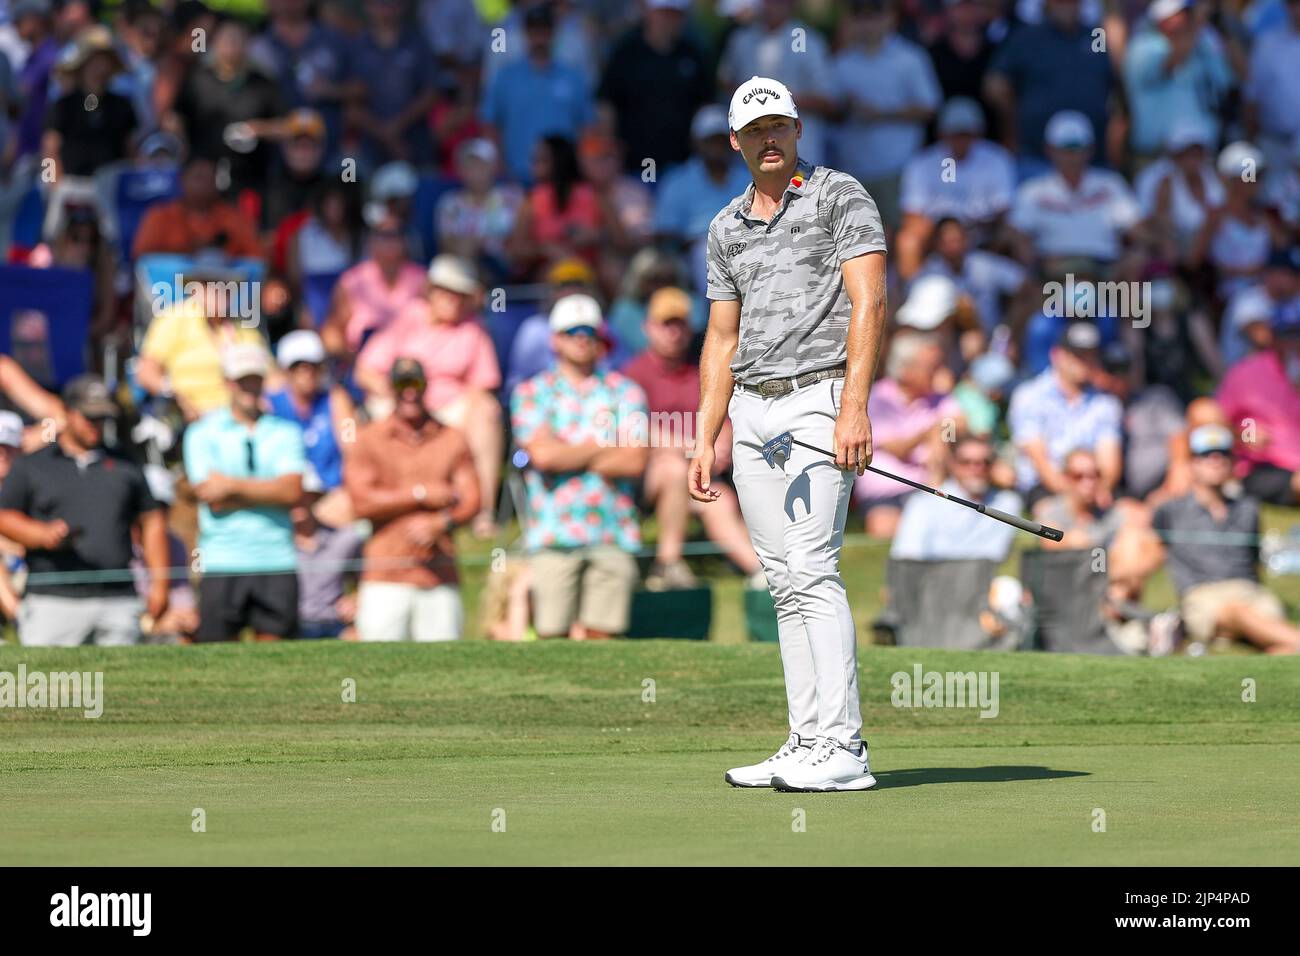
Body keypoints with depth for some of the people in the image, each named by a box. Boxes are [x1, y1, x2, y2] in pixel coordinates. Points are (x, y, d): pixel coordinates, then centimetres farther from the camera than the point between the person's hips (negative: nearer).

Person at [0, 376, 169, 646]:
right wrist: (44, 535, -13)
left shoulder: (126, 467, 18)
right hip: (51, 601, -2)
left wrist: (159, 583, 9)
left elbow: (151, 522, 18)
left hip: (117, 602, 2)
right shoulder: (30, 467, 12)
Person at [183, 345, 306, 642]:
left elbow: (292, 491, -4)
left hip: (277, 564, 2)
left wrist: (234, 486, -7)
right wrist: (268, 491, -4)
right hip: (222, 564, -2)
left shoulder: (285, 432, 11)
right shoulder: (202, 433, 6)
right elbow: (212, 498, -6)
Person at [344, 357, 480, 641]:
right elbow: (362, 503, -5)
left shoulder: (453, 440, 12)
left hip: (440, 575, 2)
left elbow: (471, 502, 6)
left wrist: (440, 524, -14)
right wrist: (421, 495, -6)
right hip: (386, 576, -2)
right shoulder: (369, 439, 5)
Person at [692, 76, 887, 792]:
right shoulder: (727, 228, 17)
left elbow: (868, 303, -11)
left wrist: (854, 406, -21)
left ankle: (842, 747, -19)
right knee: (784, 582, 5)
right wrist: (705, 441, 13)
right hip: (751, 412, 7)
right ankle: (808, 742, 6)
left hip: (818, 399, -7)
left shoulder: (840, 196, -2)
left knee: (811, 570, -16)